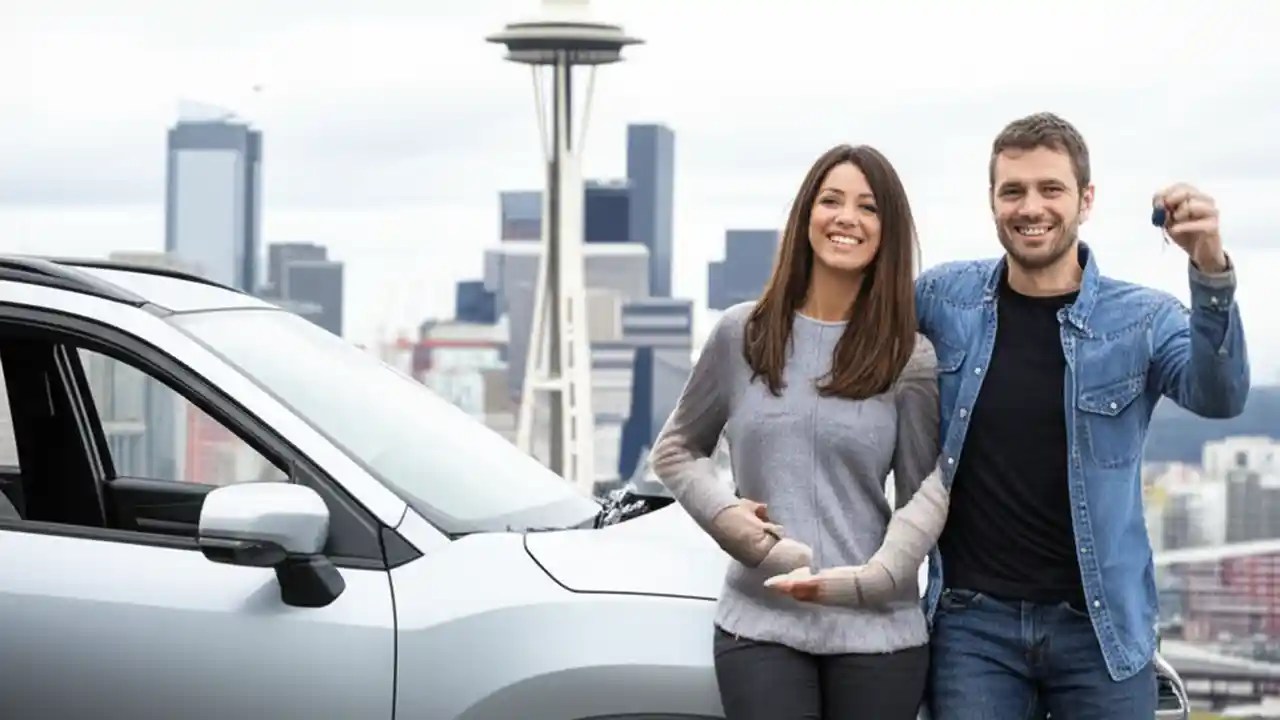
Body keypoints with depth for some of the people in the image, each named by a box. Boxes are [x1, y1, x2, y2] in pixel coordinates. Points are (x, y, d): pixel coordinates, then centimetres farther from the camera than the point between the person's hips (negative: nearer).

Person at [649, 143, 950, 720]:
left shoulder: (909, 357, 1)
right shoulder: (742, 333, 5)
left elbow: (927, 493, 2)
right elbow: (675, 450, 14)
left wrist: (867, 578, -14)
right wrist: (723, 513, -5)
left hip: (876, 628, 0)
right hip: (758, 623, 0)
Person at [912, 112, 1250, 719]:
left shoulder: (1142, 320, -3)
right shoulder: (945, 297, 2)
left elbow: (1219, 397, -21)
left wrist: (1211, 273, -37)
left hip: (1099, 623, -1)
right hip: (971, 619, 1)